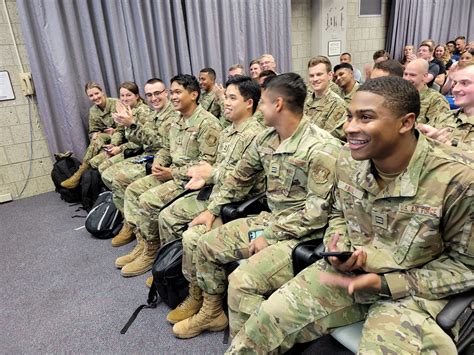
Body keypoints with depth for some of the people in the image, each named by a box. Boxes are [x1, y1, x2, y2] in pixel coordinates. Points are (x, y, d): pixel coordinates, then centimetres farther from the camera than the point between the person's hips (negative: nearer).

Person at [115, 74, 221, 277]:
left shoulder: (206, 123, -17)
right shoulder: (178, 121, 12)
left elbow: (207, 162, -22)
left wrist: (173, 173, -20)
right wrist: (159, 162, -1)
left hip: (191, 179, -10)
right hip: (173, 173, 10)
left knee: (148, 200, -21)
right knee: (133, 190, 4)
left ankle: (151, 251, 1)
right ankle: (142, 243, 9)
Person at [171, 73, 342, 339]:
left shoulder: (321, 147, -20)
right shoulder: (266, 138, 5)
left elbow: (319, 210, -22)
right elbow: (241, 176, 16)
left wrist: (270, 236, -20)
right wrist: (213, 210, 12)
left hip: (304, 234, -8)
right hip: (270, 220, 8)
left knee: (244, 280, -29)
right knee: (205, 244, 7)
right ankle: (212, 313, 27)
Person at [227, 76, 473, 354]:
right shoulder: (348, 160, -7)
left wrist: (385, 284, -19)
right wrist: (337, 249, -11)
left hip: (409, 291, -2)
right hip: (348, 270, 3)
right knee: (267, 319, -8)